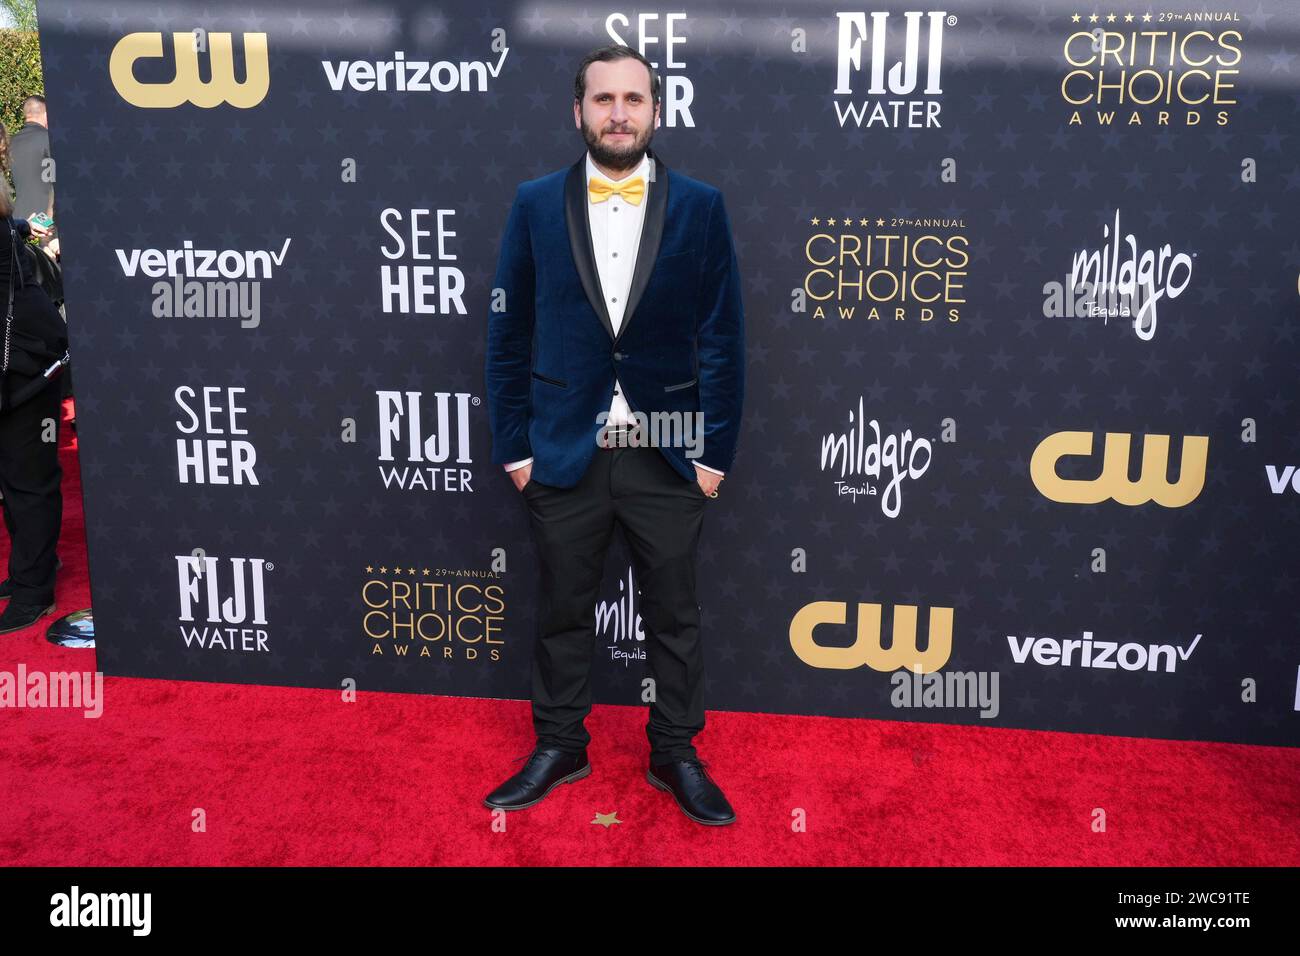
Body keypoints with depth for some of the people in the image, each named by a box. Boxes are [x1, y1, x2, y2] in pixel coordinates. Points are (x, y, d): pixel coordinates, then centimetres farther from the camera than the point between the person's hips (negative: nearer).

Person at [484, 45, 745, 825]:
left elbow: (723, 339, -1)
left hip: (668, 458, 0)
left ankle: (676, 754, 30)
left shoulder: (700, 207, -1)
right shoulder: (536, 204, 1)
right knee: (563, 612, 14)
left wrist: (716, 450, -4)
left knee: (675, 615, 11)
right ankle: (559, 748, 33)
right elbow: (508, 334, 3)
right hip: (564, 456, 1)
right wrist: (514, 446, 0)